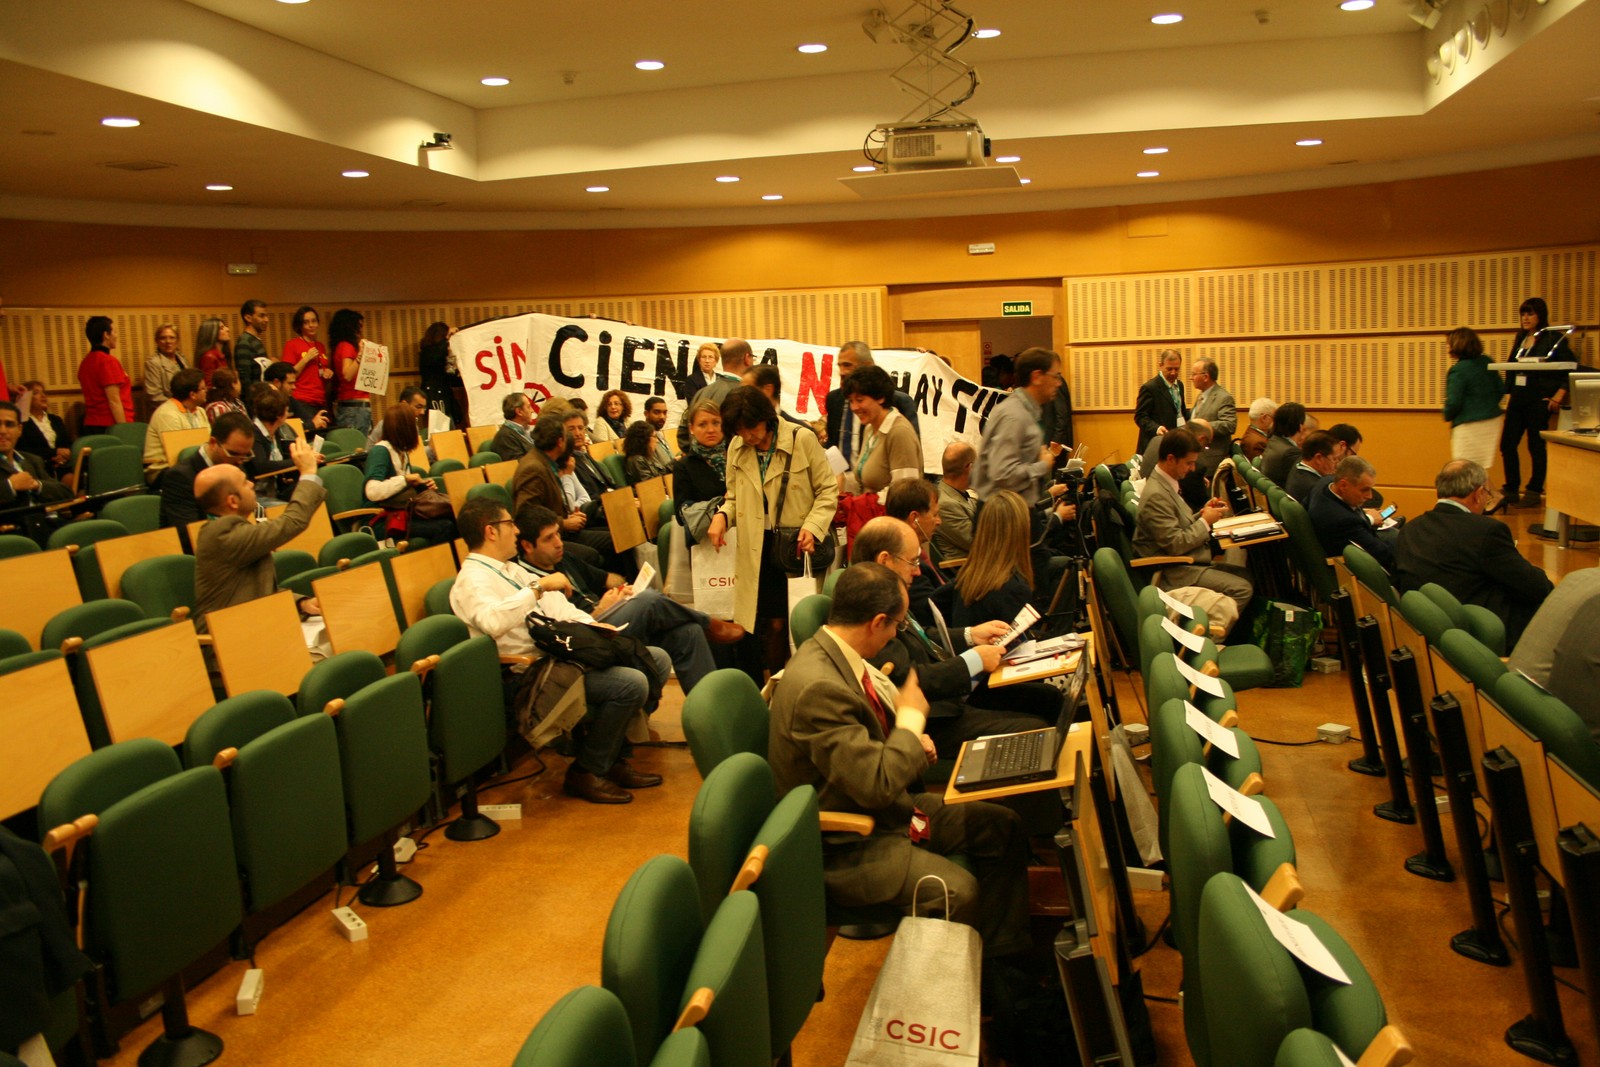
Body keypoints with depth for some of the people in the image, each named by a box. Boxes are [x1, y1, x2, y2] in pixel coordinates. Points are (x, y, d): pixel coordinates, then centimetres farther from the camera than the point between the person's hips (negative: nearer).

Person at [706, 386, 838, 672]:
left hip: (800, 545, -2)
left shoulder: (802, 439, -6)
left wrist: (813, 527, -16)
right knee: (775, 623, 2)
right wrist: (722, 515, -6)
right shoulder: (736, 448, 5)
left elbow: (828, 490, -1)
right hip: (760, 549, 3)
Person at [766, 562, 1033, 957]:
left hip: (887, 809, 10)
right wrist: (911, 717, -17)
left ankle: (1006, 954, 21)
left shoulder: (834, 652, -1)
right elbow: (877, 784, -32)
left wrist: (910, 740, -1)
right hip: (847, 847, -10)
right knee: (957, 890, -29)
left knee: (1002, 826, 10)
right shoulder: (818, 687, -31)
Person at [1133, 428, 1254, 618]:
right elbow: (1175, 544, -23)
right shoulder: (1156, 495, -22)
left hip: (1187, 562, 11)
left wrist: (1202, 513, 4)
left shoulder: (1167, 484, 10)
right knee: (1242, 589, -16)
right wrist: (1205, 521, -11)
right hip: (1176, 572, -11)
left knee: (1247, 576, 11)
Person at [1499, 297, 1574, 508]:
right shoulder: (1520, 339, 13)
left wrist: (1558, 396, -13)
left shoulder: (1553, 339, -5)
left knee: (1536, 446, 0)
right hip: (1518, 400, 6)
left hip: (1540, 400, -6)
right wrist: (1509, 394, 10)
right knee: (1507, 444, 4)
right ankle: (1511, 491, 14)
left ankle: (1534, 492, 10)